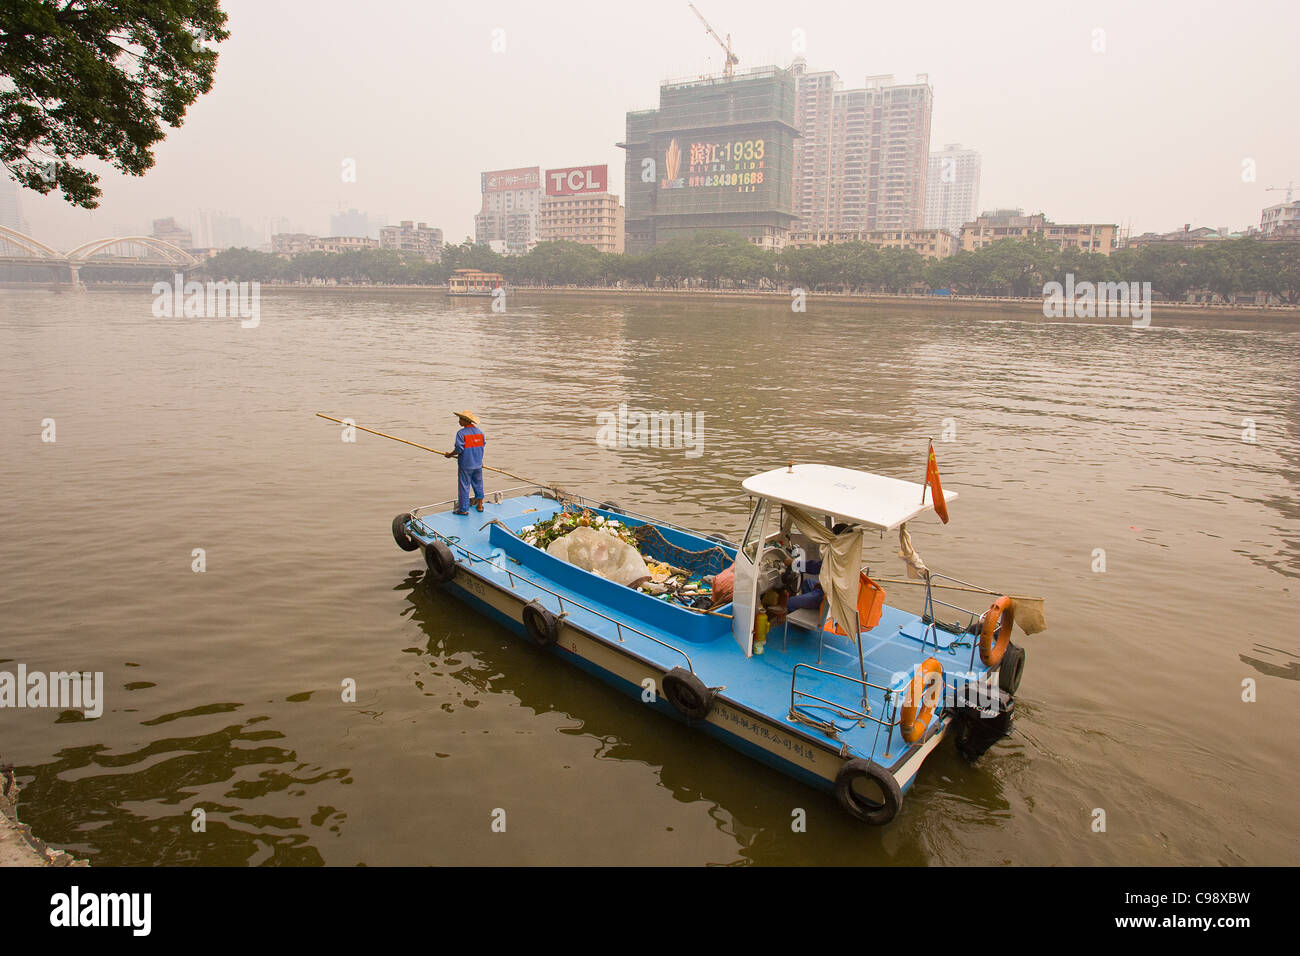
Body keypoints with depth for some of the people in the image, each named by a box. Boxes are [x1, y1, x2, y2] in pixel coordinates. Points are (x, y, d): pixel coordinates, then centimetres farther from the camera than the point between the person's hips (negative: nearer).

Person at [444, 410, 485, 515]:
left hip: (465, 465, -5)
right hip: (478, 464, 5)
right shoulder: (480, 432, 3)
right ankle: (479, 505, 26)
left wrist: (450, 455, -1)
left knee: (464, 486, 3)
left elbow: (459, 449, -18)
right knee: (478, 484, 18)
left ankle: (464, 509, 9)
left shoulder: (461, 433, -15)